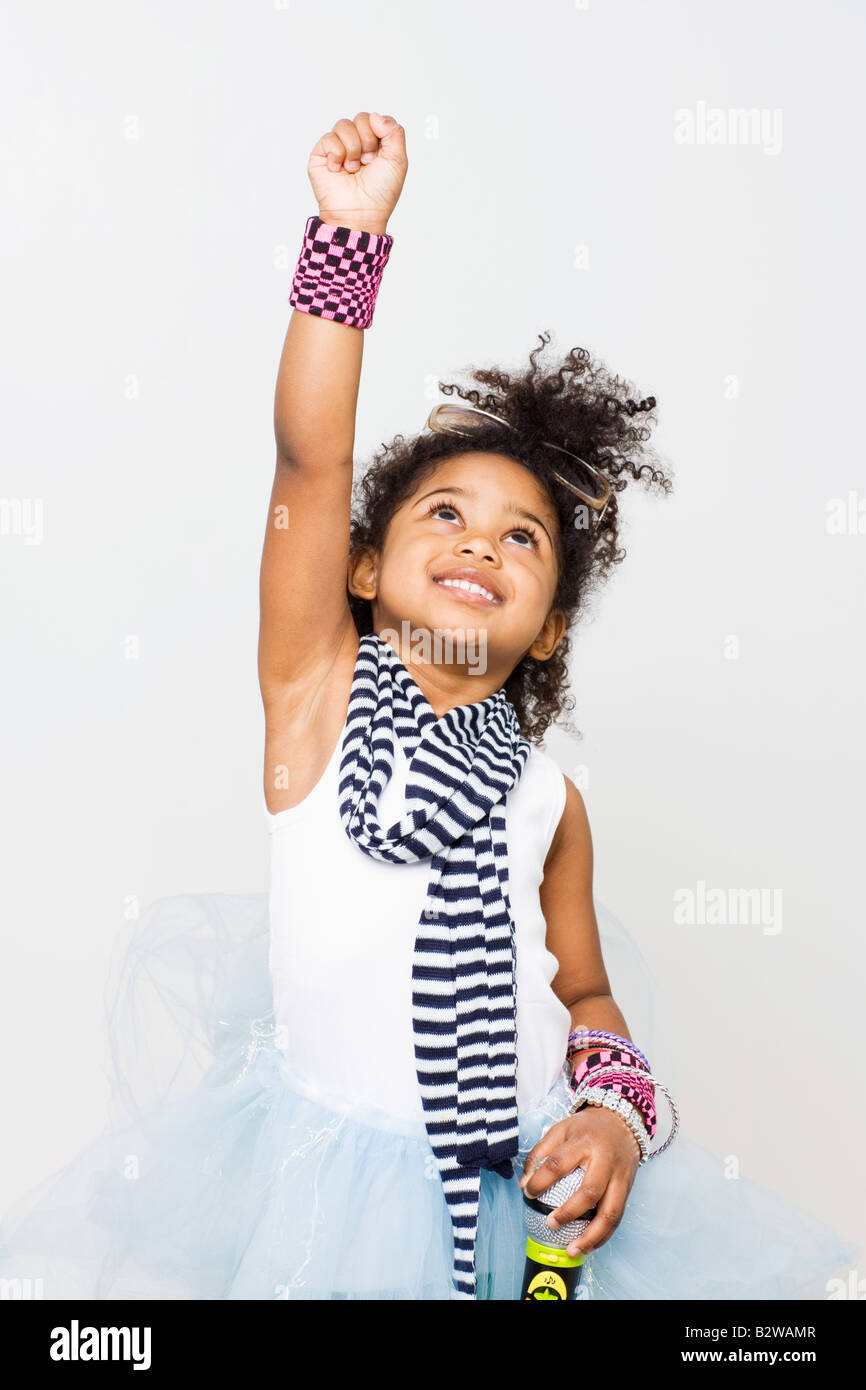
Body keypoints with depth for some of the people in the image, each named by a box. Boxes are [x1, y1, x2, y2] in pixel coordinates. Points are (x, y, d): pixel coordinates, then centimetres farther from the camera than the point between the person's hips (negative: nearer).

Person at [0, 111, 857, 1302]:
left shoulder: (547, 800, -2)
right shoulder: (318, 693, -9)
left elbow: (586, 994, 8)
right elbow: (312, 464, -20)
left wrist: (619, 1115, -11)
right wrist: (348, 240, -24)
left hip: (526, 1180, 3)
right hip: (330, 1161, -2)